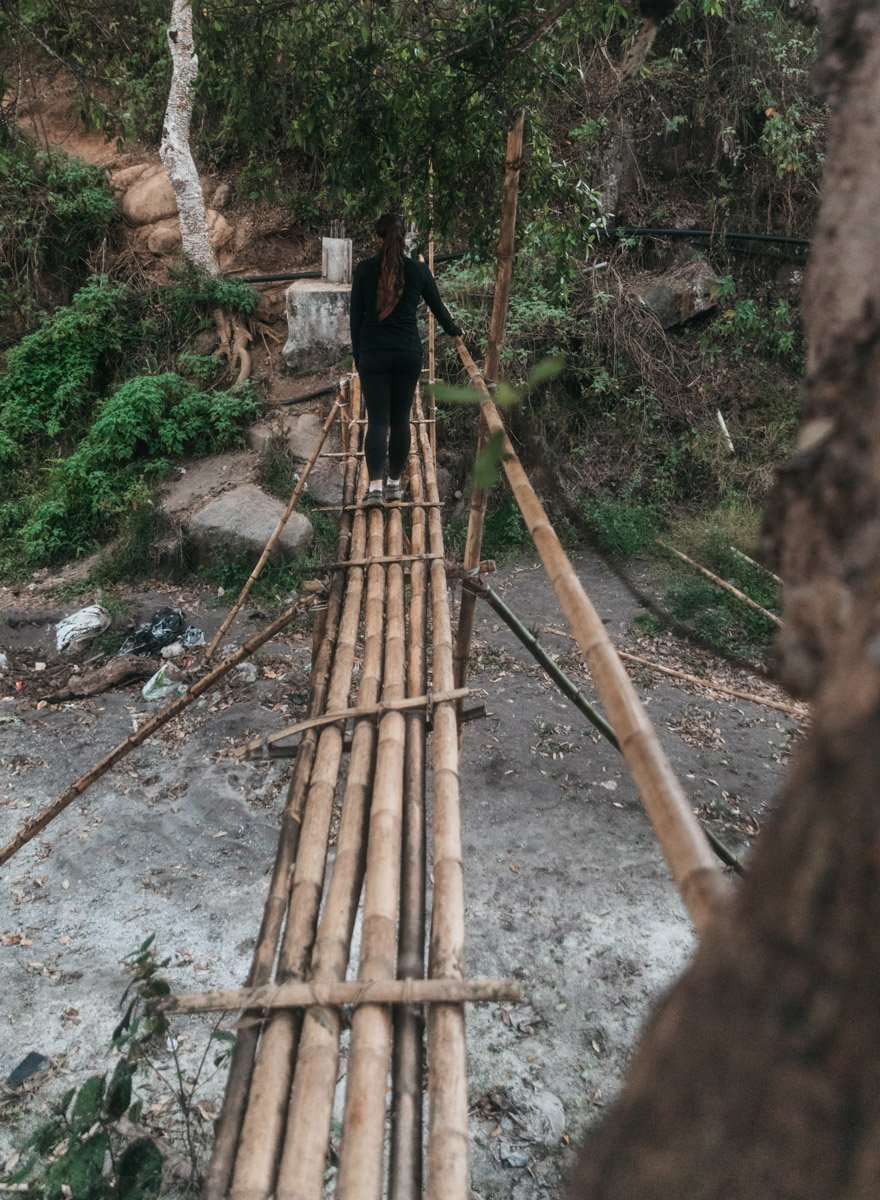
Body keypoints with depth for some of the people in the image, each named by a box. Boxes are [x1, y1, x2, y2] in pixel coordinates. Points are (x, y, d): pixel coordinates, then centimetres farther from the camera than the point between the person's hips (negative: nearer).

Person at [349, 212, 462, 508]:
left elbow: (356, 317, 1)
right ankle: (395, 483, 19)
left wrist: (358, 358, 10)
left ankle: (375, 486, -15)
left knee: (377, 420, -1)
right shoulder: (418, 270, 1)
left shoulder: (364, 269, -3)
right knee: (400, 419, 11)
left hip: (373, 355, -1)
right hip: (408, 354, 1)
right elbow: (437, 307, 14)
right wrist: (454, 330, 34)